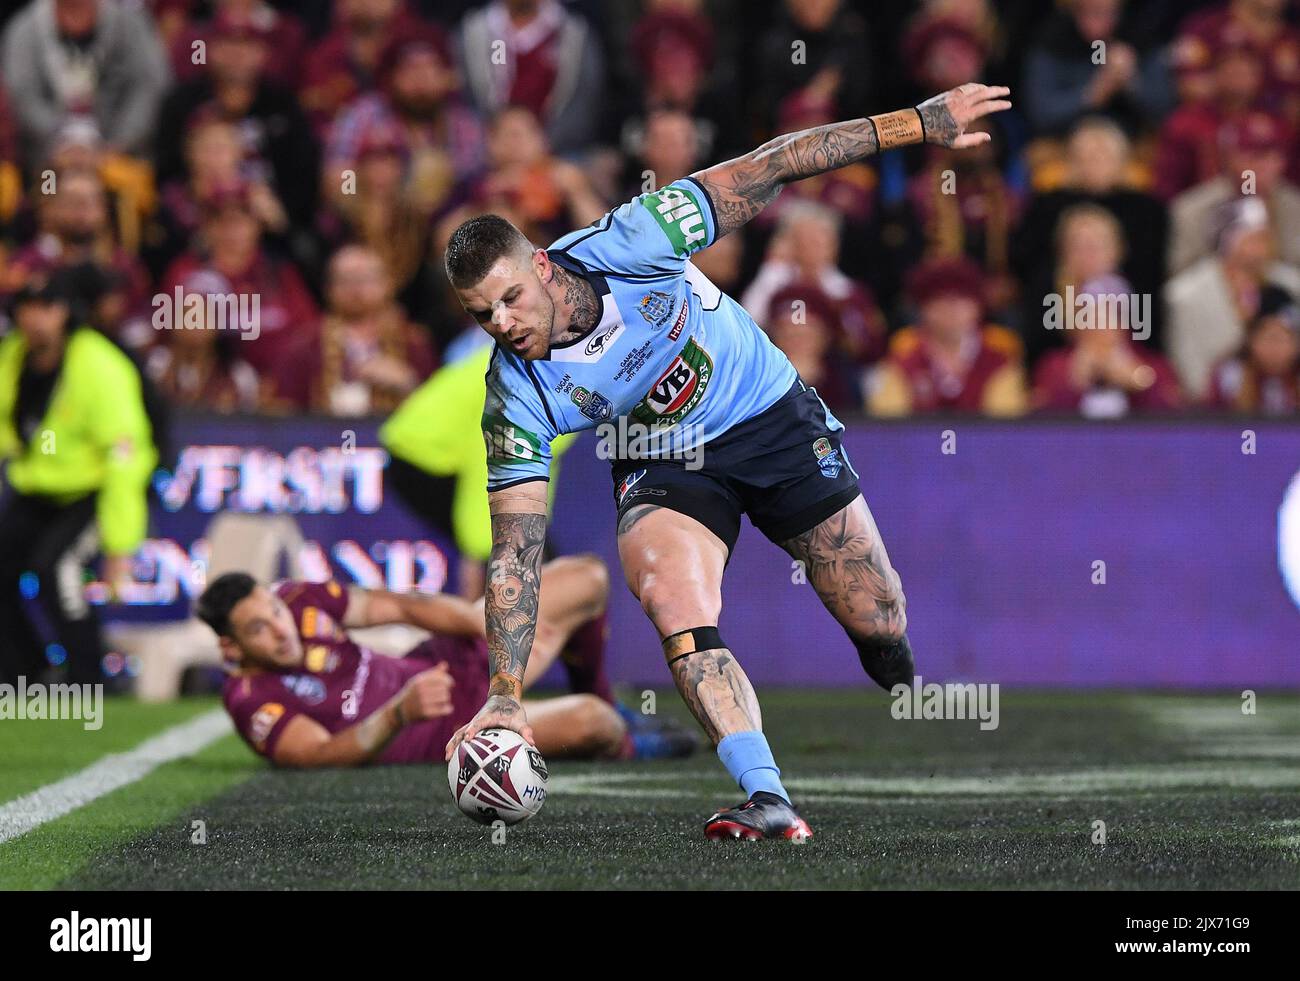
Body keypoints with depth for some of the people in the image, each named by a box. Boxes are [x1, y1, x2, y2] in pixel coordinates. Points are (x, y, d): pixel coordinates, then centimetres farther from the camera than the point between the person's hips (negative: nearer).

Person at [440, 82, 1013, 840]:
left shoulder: (625, 245, -29)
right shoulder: (517, 395, -24)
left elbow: (765, 174, -23)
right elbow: (515, 552, -23)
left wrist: (916, 123, -23)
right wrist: (506, 692, -32)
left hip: (773, 415, 0)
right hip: (665, 467, 0)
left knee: (879, 620, 7)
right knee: (675, 602, -30)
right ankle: (769, 803, -33)